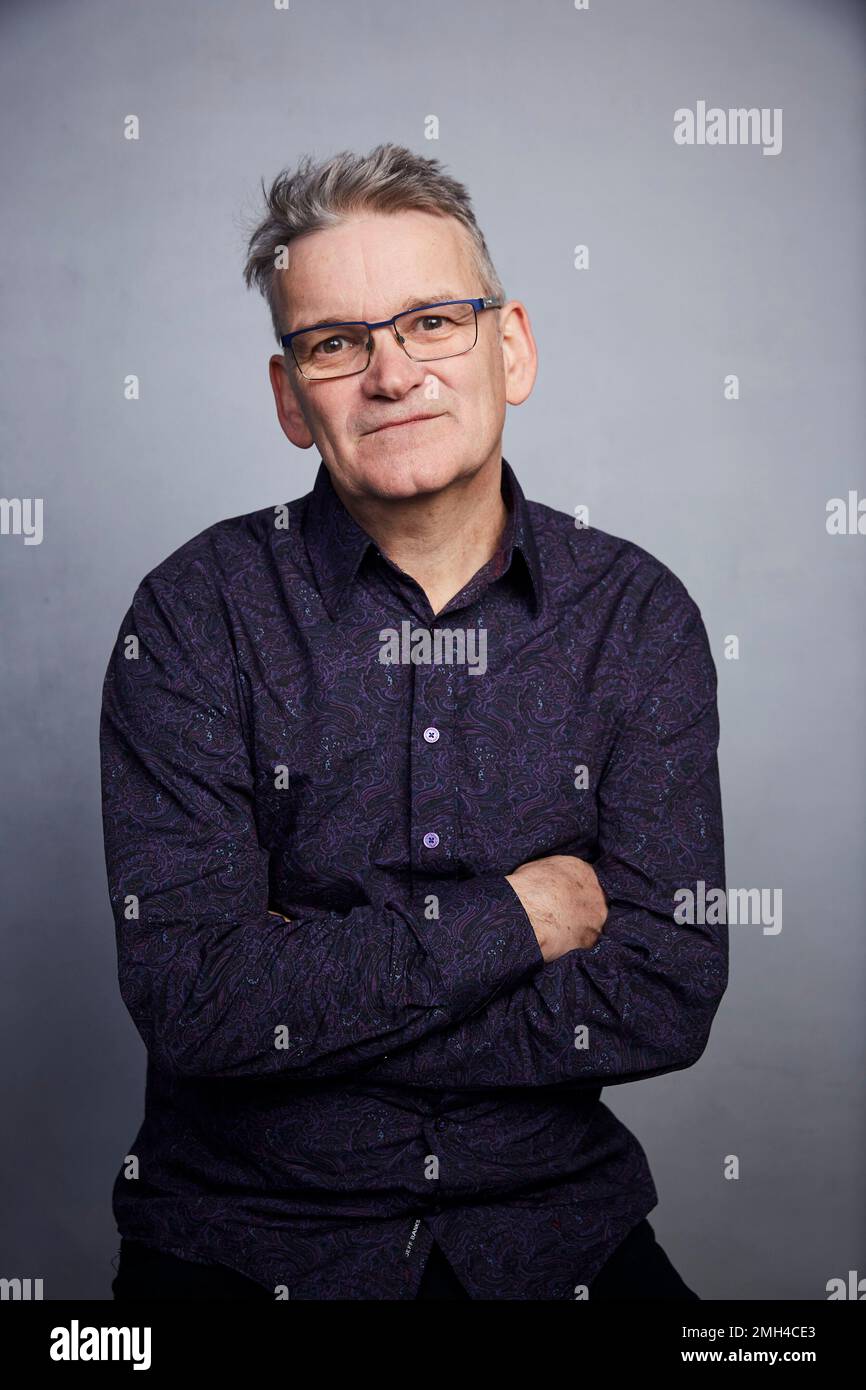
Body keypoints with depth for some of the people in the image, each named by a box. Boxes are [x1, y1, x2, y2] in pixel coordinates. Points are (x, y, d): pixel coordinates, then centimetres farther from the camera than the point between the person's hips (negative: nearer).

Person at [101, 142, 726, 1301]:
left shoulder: (638, 614, -3)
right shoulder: (197, 616, -8)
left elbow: (668, 998, -10)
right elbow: (186, 998, -16)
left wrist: (307, 997, -14)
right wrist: (517, 916, -13)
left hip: (552, 1221, 2)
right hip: (247, 1234, -1)